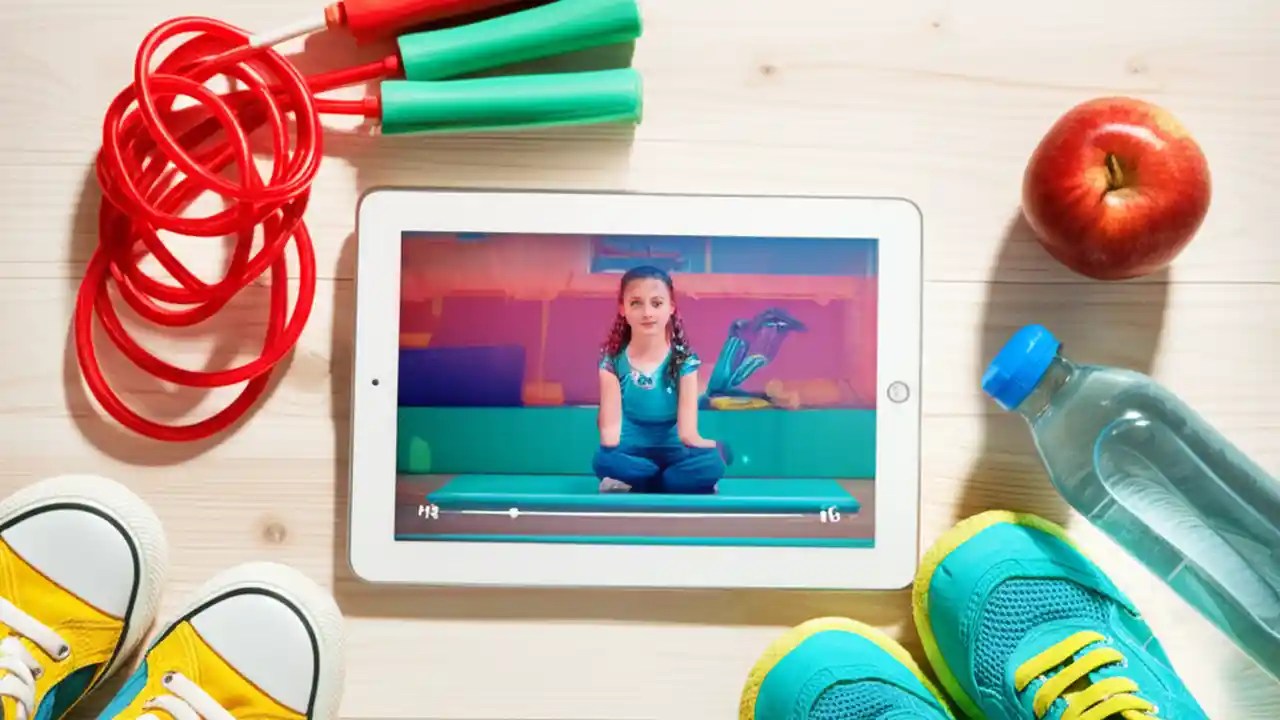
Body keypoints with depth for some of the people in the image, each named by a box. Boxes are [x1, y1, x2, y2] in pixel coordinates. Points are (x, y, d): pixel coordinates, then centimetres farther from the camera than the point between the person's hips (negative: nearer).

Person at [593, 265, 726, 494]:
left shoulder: (684, 360, -4)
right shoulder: (613, 361, -4)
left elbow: (687, 431, -9)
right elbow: (611, 426, -11)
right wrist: (609, 440, -28)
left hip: (671, 453, 1)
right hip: (630, 453, -1)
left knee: (711, 464, -30)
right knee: (604, 461, -35)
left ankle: (632, 488, -15)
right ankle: (673, 484, -14)